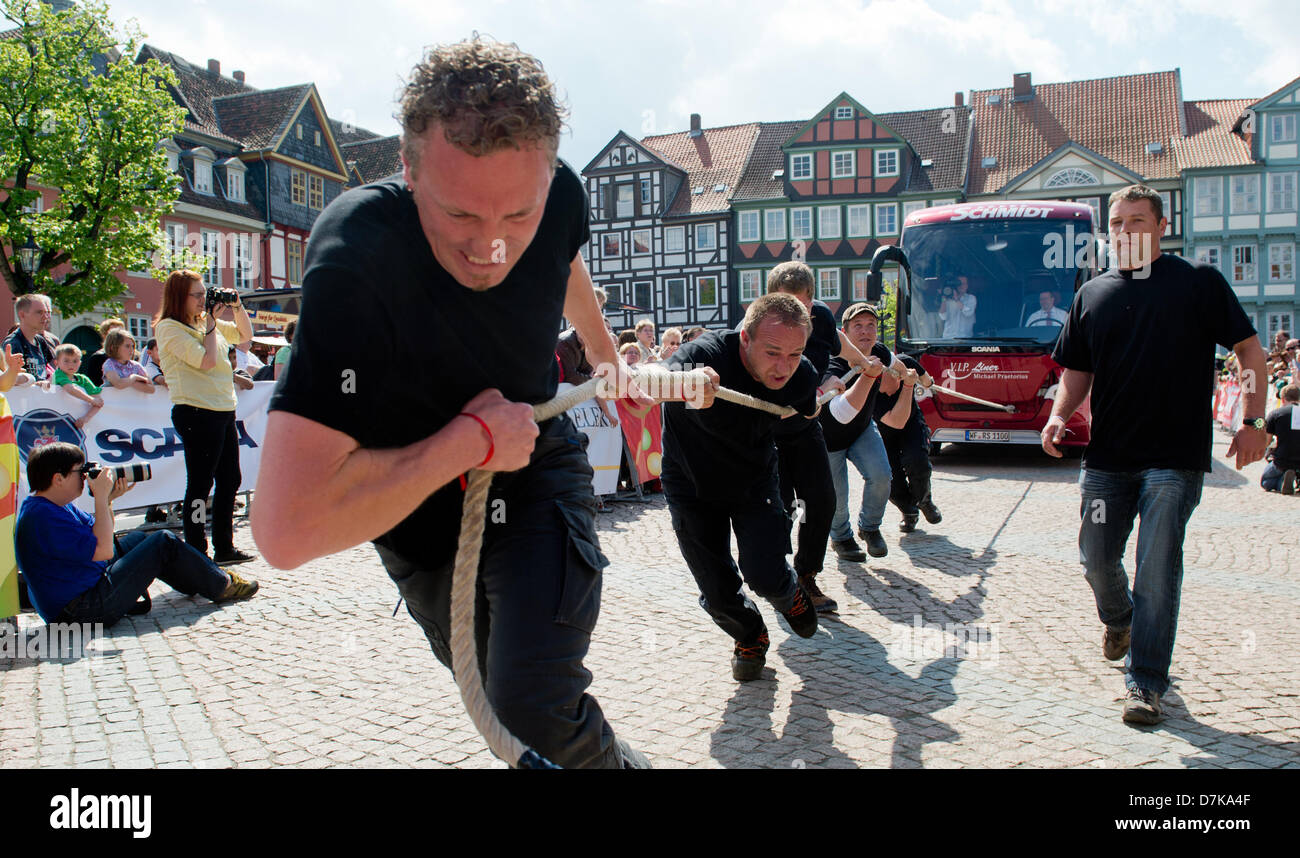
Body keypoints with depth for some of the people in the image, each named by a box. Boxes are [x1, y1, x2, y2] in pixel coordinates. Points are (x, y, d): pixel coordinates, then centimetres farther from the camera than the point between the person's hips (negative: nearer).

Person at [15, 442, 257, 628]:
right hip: (84, 608, -11)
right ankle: (221, 586, 11)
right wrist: (101, 498, -21)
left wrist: (107, 499, 1)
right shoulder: (43, 516, -24)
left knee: (137, 539, 26)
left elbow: (97, 534, 17)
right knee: (164, 543, -6)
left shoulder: (55, 504, 8)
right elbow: (103, 550, -27)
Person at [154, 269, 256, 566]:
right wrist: (211, 325, -7)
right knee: (200, 484, -5)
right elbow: (206, 360, -18)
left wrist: (237, 307, 11)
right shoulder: (169, 327, -8)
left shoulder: (206, 322, 15)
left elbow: (244, 334, 26)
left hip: (223, 411, 9)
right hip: (195, 413, -9)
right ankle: (196, 553, 3)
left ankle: (224, 548, 24)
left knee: (230, 480, 13)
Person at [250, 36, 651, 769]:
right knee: (494, 693, 22)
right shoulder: (354, 261, -38)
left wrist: (609, 361, 21)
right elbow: (287, 529, -45)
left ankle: (613, 760, 15)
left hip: (536, 462, 1)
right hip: (414, 499, 0)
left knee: (539, 711, -17)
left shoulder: (559, 197, -22)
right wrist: (471, 439, -37)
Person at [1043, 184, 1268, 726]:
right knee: (1096, 559, 7)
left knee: (1157, 568, -6)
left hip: (1175, 457, -3)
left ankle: (1146, 683, 4)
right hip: (1107, 456, 4)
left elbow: (1249, 348, 3)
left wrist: (1254, 421, -7)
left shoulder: (1199, 282, 3)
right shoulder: (1092, 295, 12)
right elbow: (1077, 371, 16)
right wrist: (1059, 415, -3)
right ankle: (1118, 620, 40)